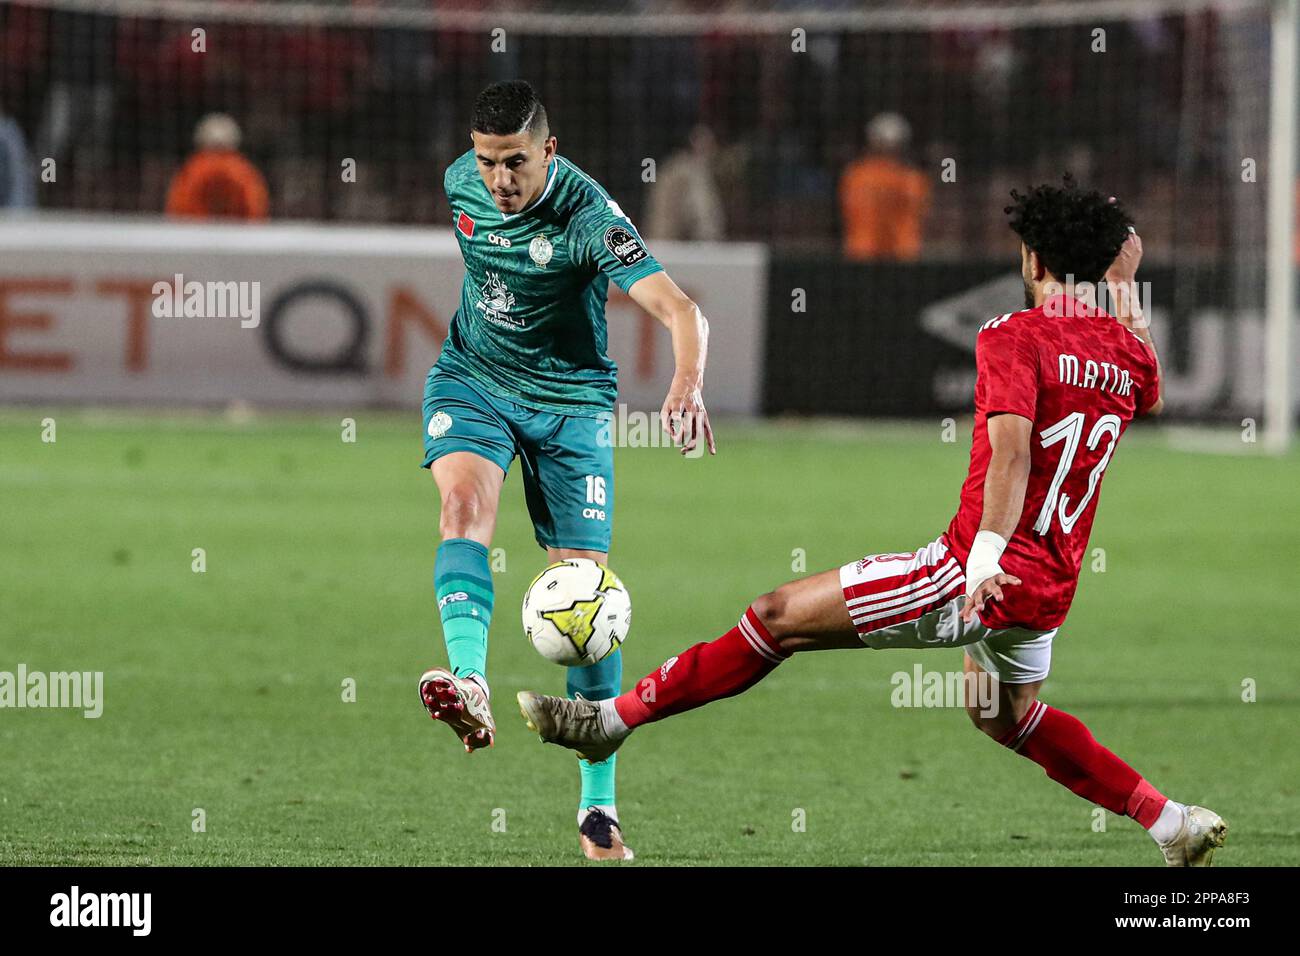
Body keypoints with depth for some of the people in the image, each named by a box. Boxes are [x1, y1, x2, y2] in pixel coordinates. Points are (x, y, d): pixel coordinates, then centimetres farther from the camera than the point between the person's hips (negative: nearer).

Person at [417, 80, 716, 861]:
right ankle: (470, 686, -50)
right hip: (472, 378, 3)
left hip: (568, 398, -3)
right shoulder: (462, 182, -8)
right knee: (466, 499, -29)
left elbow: (681, 310, -38)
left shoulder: (589, 218, -26)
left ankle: (599, 803, 2)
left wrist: (689, 383, -57)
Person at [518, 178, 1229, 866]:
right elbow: (1151, 398, 35)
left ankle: (614, 718, -2)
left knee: (780, 616, -4)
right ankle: (1171, 823, 27)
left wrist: (987, 556, -36)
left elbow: (1011, 451, -26)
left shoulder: (1013, 337, -10)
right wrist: (1128, 305, 36)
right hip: (1052, 586, 8)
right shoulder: (1128, 352, 9)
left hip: (981, 573, -8)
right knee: (1004, 713, 32)